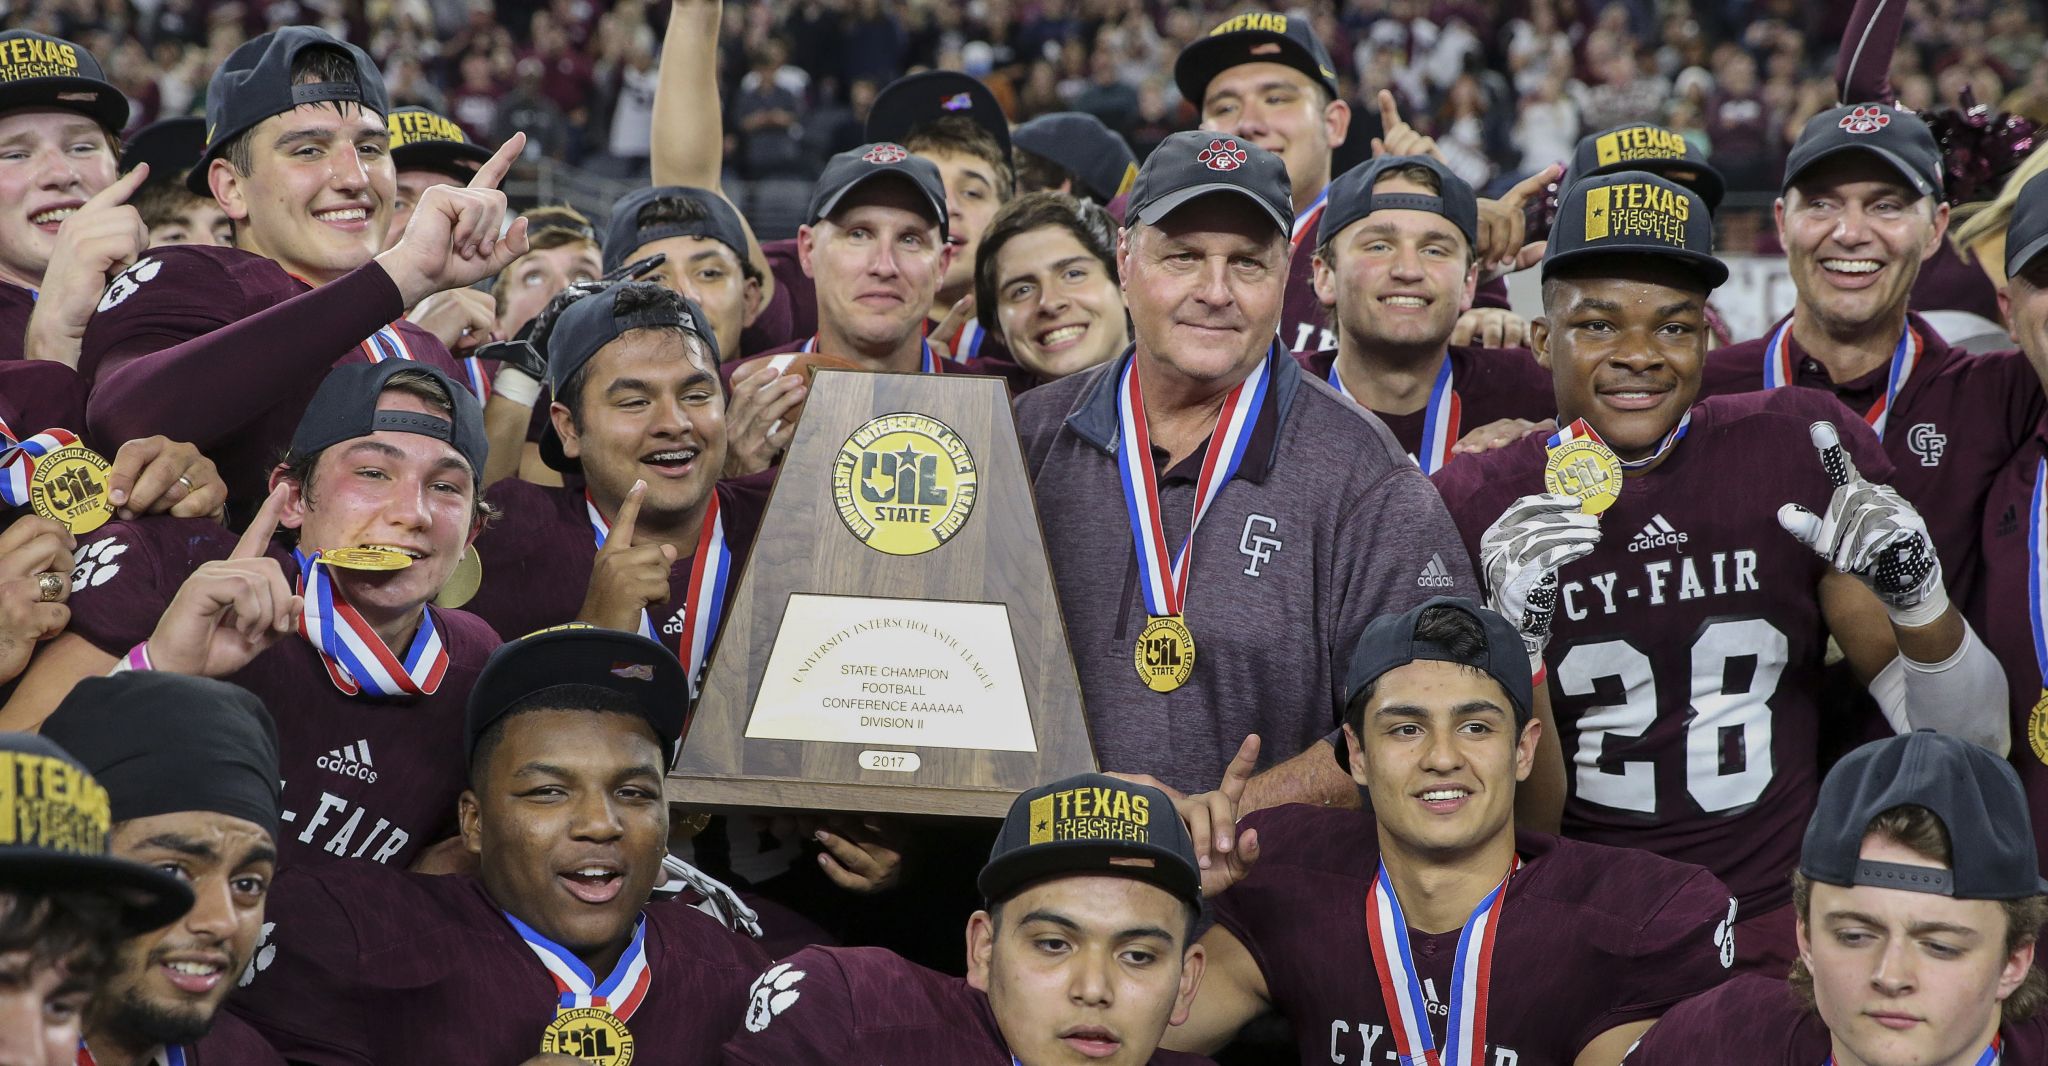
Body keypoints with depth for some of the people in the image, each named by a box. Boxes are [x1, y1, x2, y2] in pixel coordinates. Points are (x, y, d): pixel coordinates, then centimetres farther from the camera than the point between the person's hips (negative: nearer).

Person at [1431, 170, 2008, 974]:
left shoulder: (1795, 452, 3)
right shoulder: (1481, 508, 1)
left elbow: (1969, 742, 5)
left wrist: (1918, 599, -14)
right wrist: (1510, 641, -20)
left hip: (1777, 939, 0)